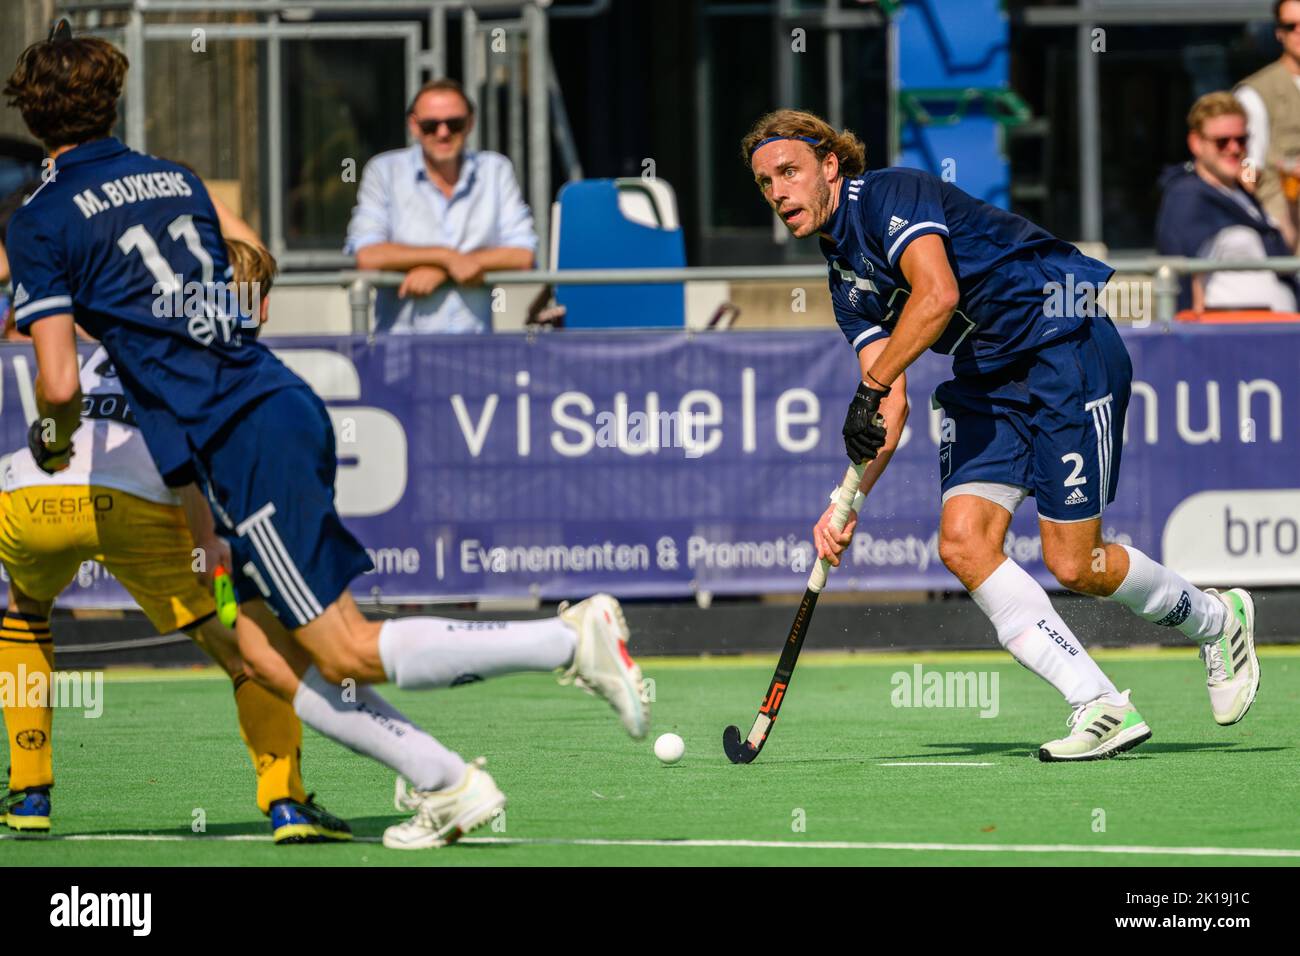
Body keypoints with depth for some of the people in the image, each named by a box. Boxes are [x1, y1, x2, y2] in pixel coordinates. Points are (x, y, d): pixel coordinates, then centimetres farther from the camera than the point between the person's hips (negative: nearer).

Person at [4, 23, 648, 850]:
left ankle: (571, 638, -14)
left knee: (349, 654, -6)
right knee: (267, 657, 11)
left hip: (242, 439, -8)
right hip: (282, 401, 8)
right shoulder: (177, 180, 19)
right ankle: (446, 785, 4)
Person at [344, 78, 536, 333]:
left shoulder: (496, 170, 10)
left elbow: (523, 256, 0)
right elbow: (367, 255, -8)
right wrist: (447, 257, -10)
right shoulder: (383, 171, 5)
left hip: (474, 339, 2)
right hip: (402, 336, -2)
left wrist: (439, 271, -8)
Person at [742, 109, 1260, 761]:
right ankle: (1102, 708, -9)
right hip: (986, 379, 9)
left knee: (1073, 564, -8)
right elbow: (891, 405, 8)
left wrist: (871, 388, -28)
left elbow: (937, 294, -30)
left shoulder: (888, 194, -12)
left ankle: (1215, 620, 21)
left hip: (1067, 344, -9)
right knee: (964, 544, -11)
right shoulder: (845, 279, 13)